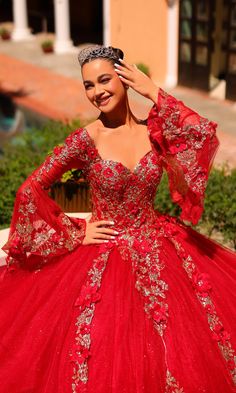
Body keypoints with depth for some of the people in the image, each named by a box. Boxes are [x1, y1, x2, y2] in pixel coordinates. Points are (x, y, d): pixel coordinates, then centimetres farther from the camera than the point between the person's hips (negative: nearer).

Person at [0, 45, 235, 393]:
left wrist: (154, 93, -16)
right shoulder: (86, 140, -11)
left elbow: (204, 133, -21)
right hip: (105, 257, -3)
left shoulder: (154, 130, -3)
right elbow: (29, 191, -11)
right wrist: (75, 234, -9)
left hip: (159, 250, 3)